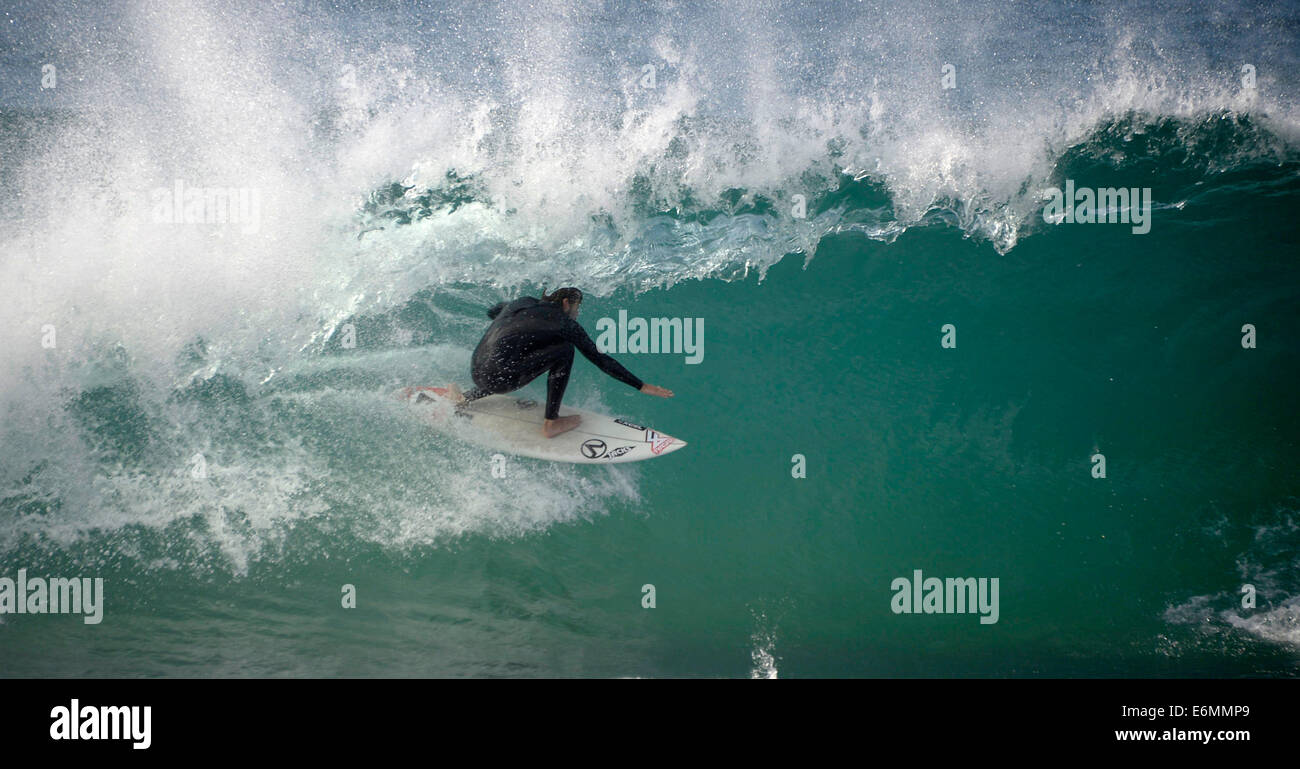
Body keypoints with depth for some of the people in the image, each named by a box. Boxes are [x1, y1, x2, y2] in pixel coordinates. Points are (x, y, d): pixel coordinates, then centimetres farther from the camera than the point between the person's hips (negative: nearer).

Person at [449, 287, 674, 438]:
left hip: (476, 372, 8)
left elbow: (492, 312, 41)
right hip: (498, 379, -8)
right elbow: (601, 360, 4)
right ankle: (551, 423, -1)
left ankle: (467, 397, 27)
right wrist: (641, 386, 8)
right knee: (564, 350, -2)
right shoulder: (565, 324, 3)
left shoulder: (523, 303, 21)